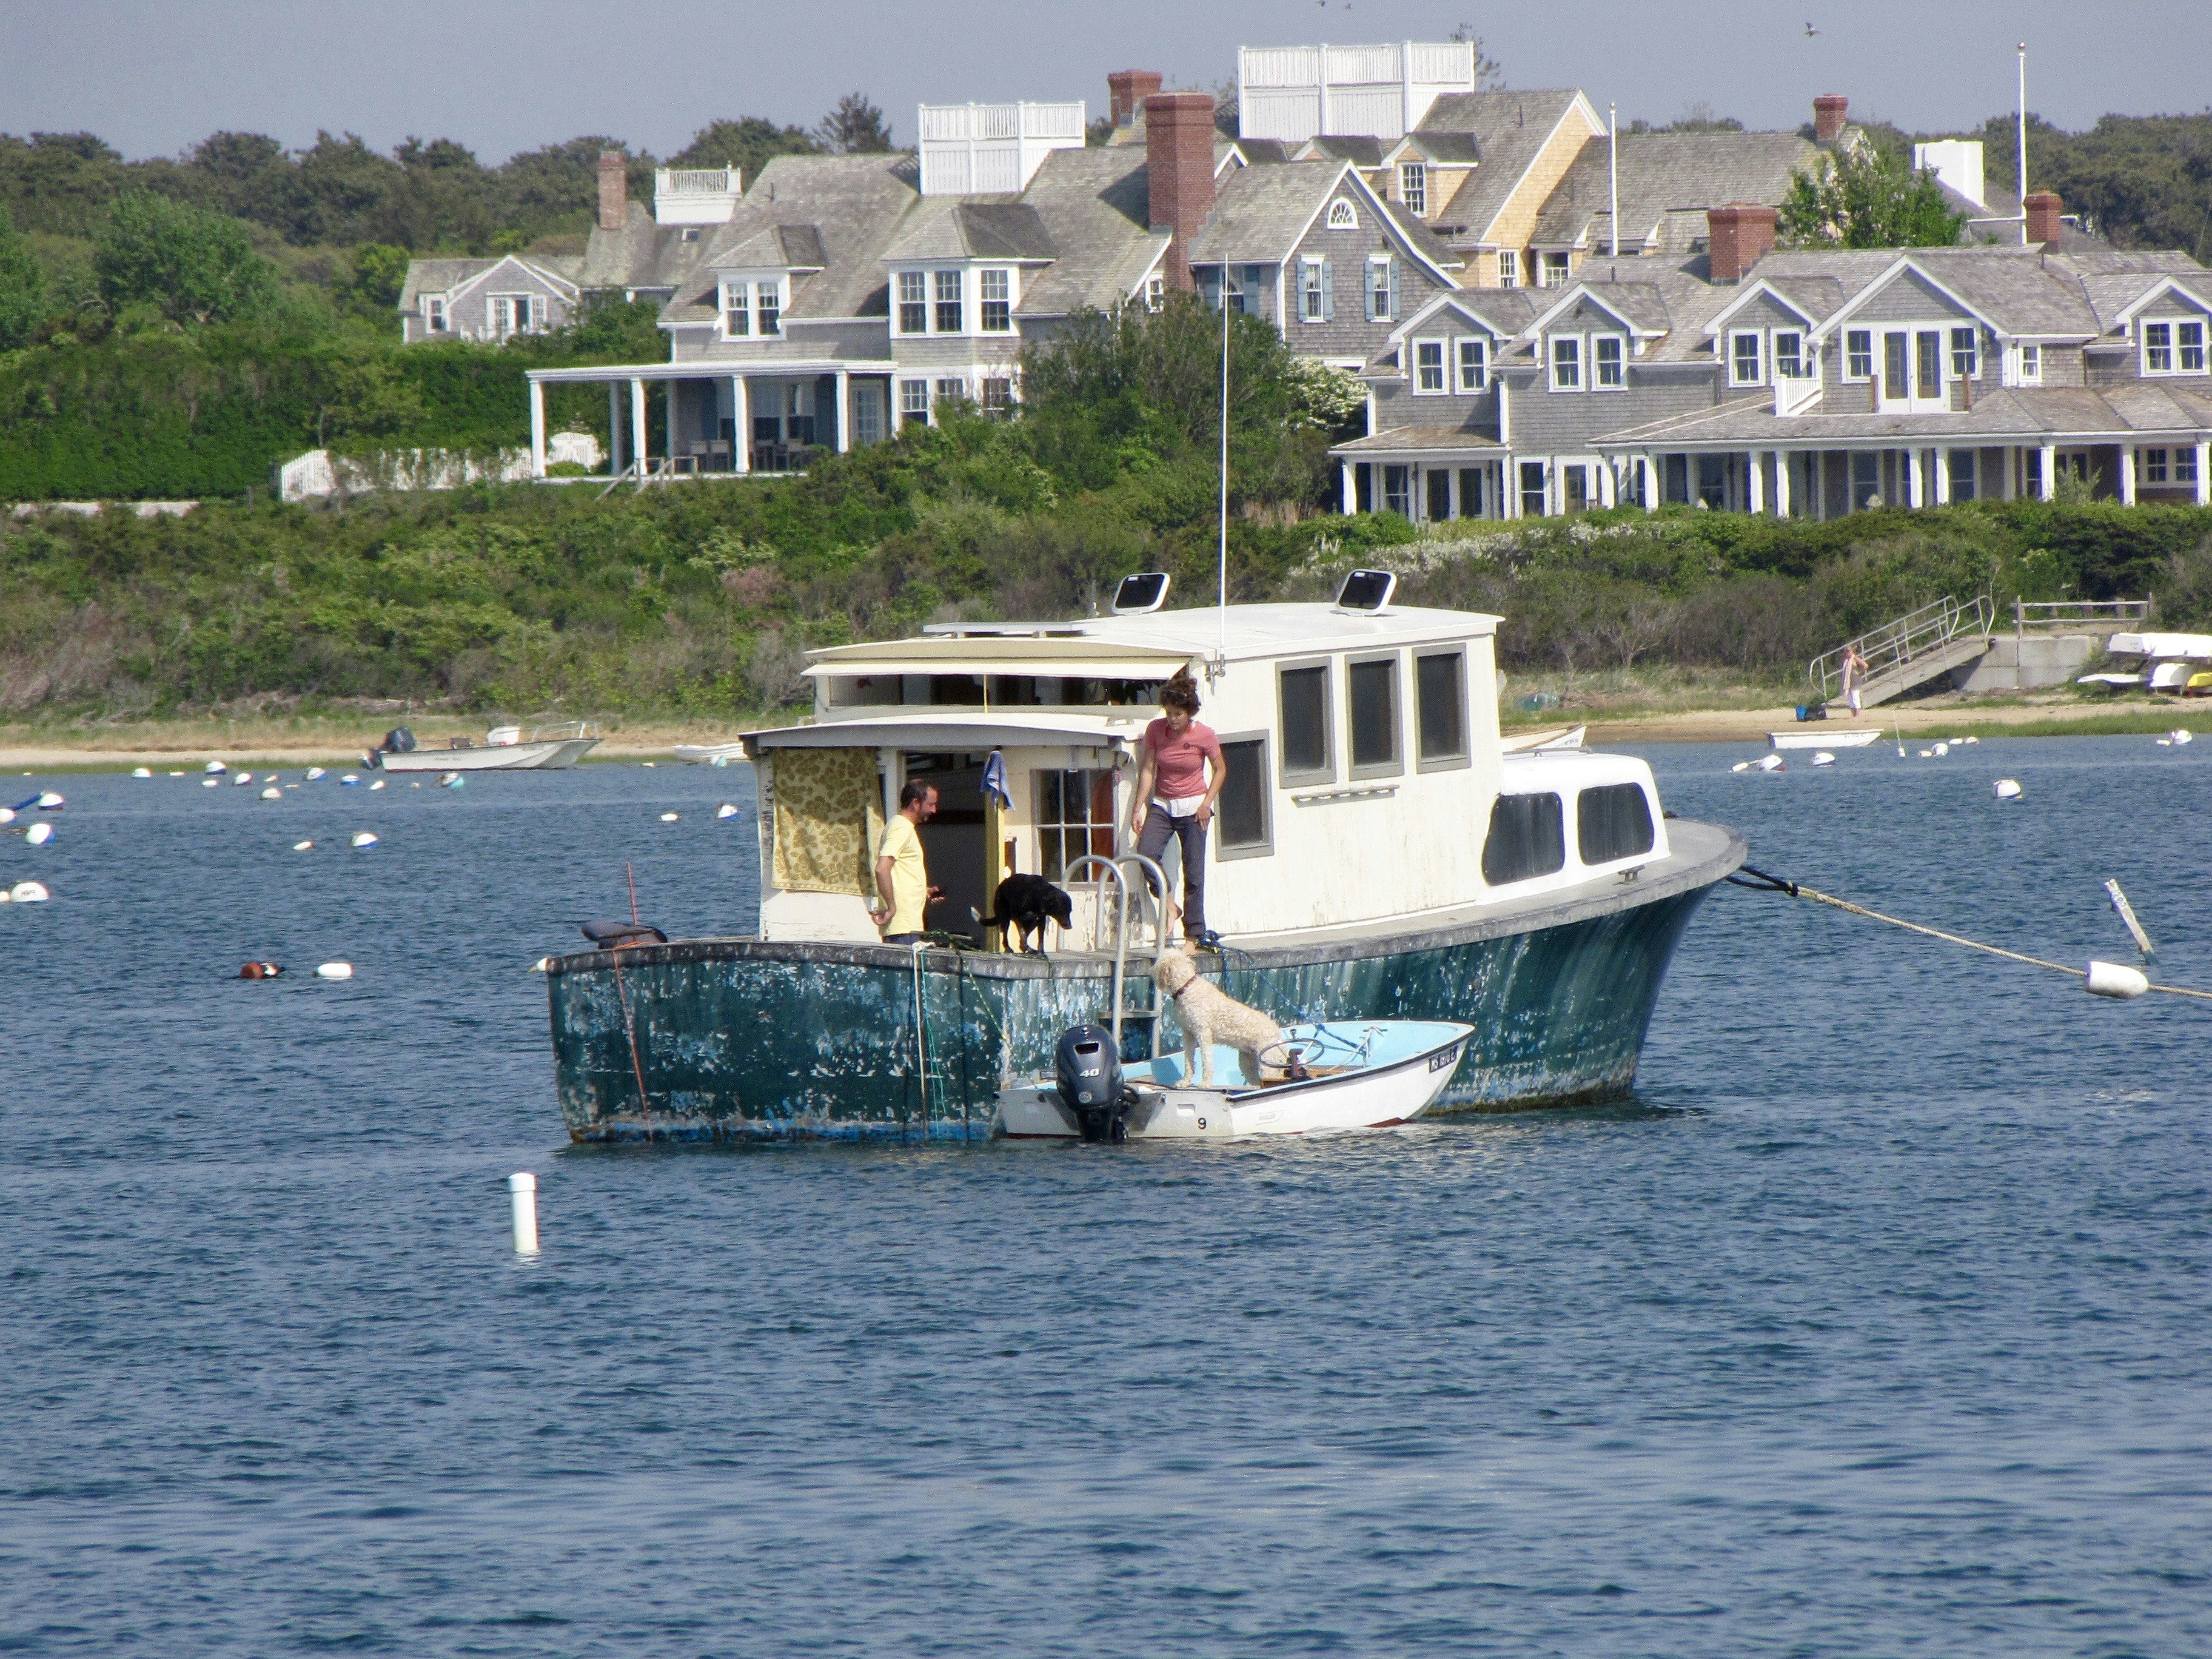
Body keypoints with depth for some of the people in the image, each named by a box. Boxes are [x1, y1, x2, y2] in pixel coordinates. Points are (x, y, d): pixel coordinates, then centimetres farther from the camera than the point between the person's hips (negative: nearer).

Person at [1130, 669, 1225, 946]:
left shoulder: (1205, 736, -10)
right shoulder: (1156, 730, -5)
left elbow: (1220, 770, 2)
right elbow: (1147, 770, -3)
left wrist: (1207, 804, -9)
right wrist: (1137, 809, -8)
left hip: (1193, 807, -2)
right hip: (1162, 805, 2)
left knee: (1194, 873, -2)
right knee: (1146, 854, -20)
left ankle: (1194, 934, 5)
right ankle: (1167, 901, 3)